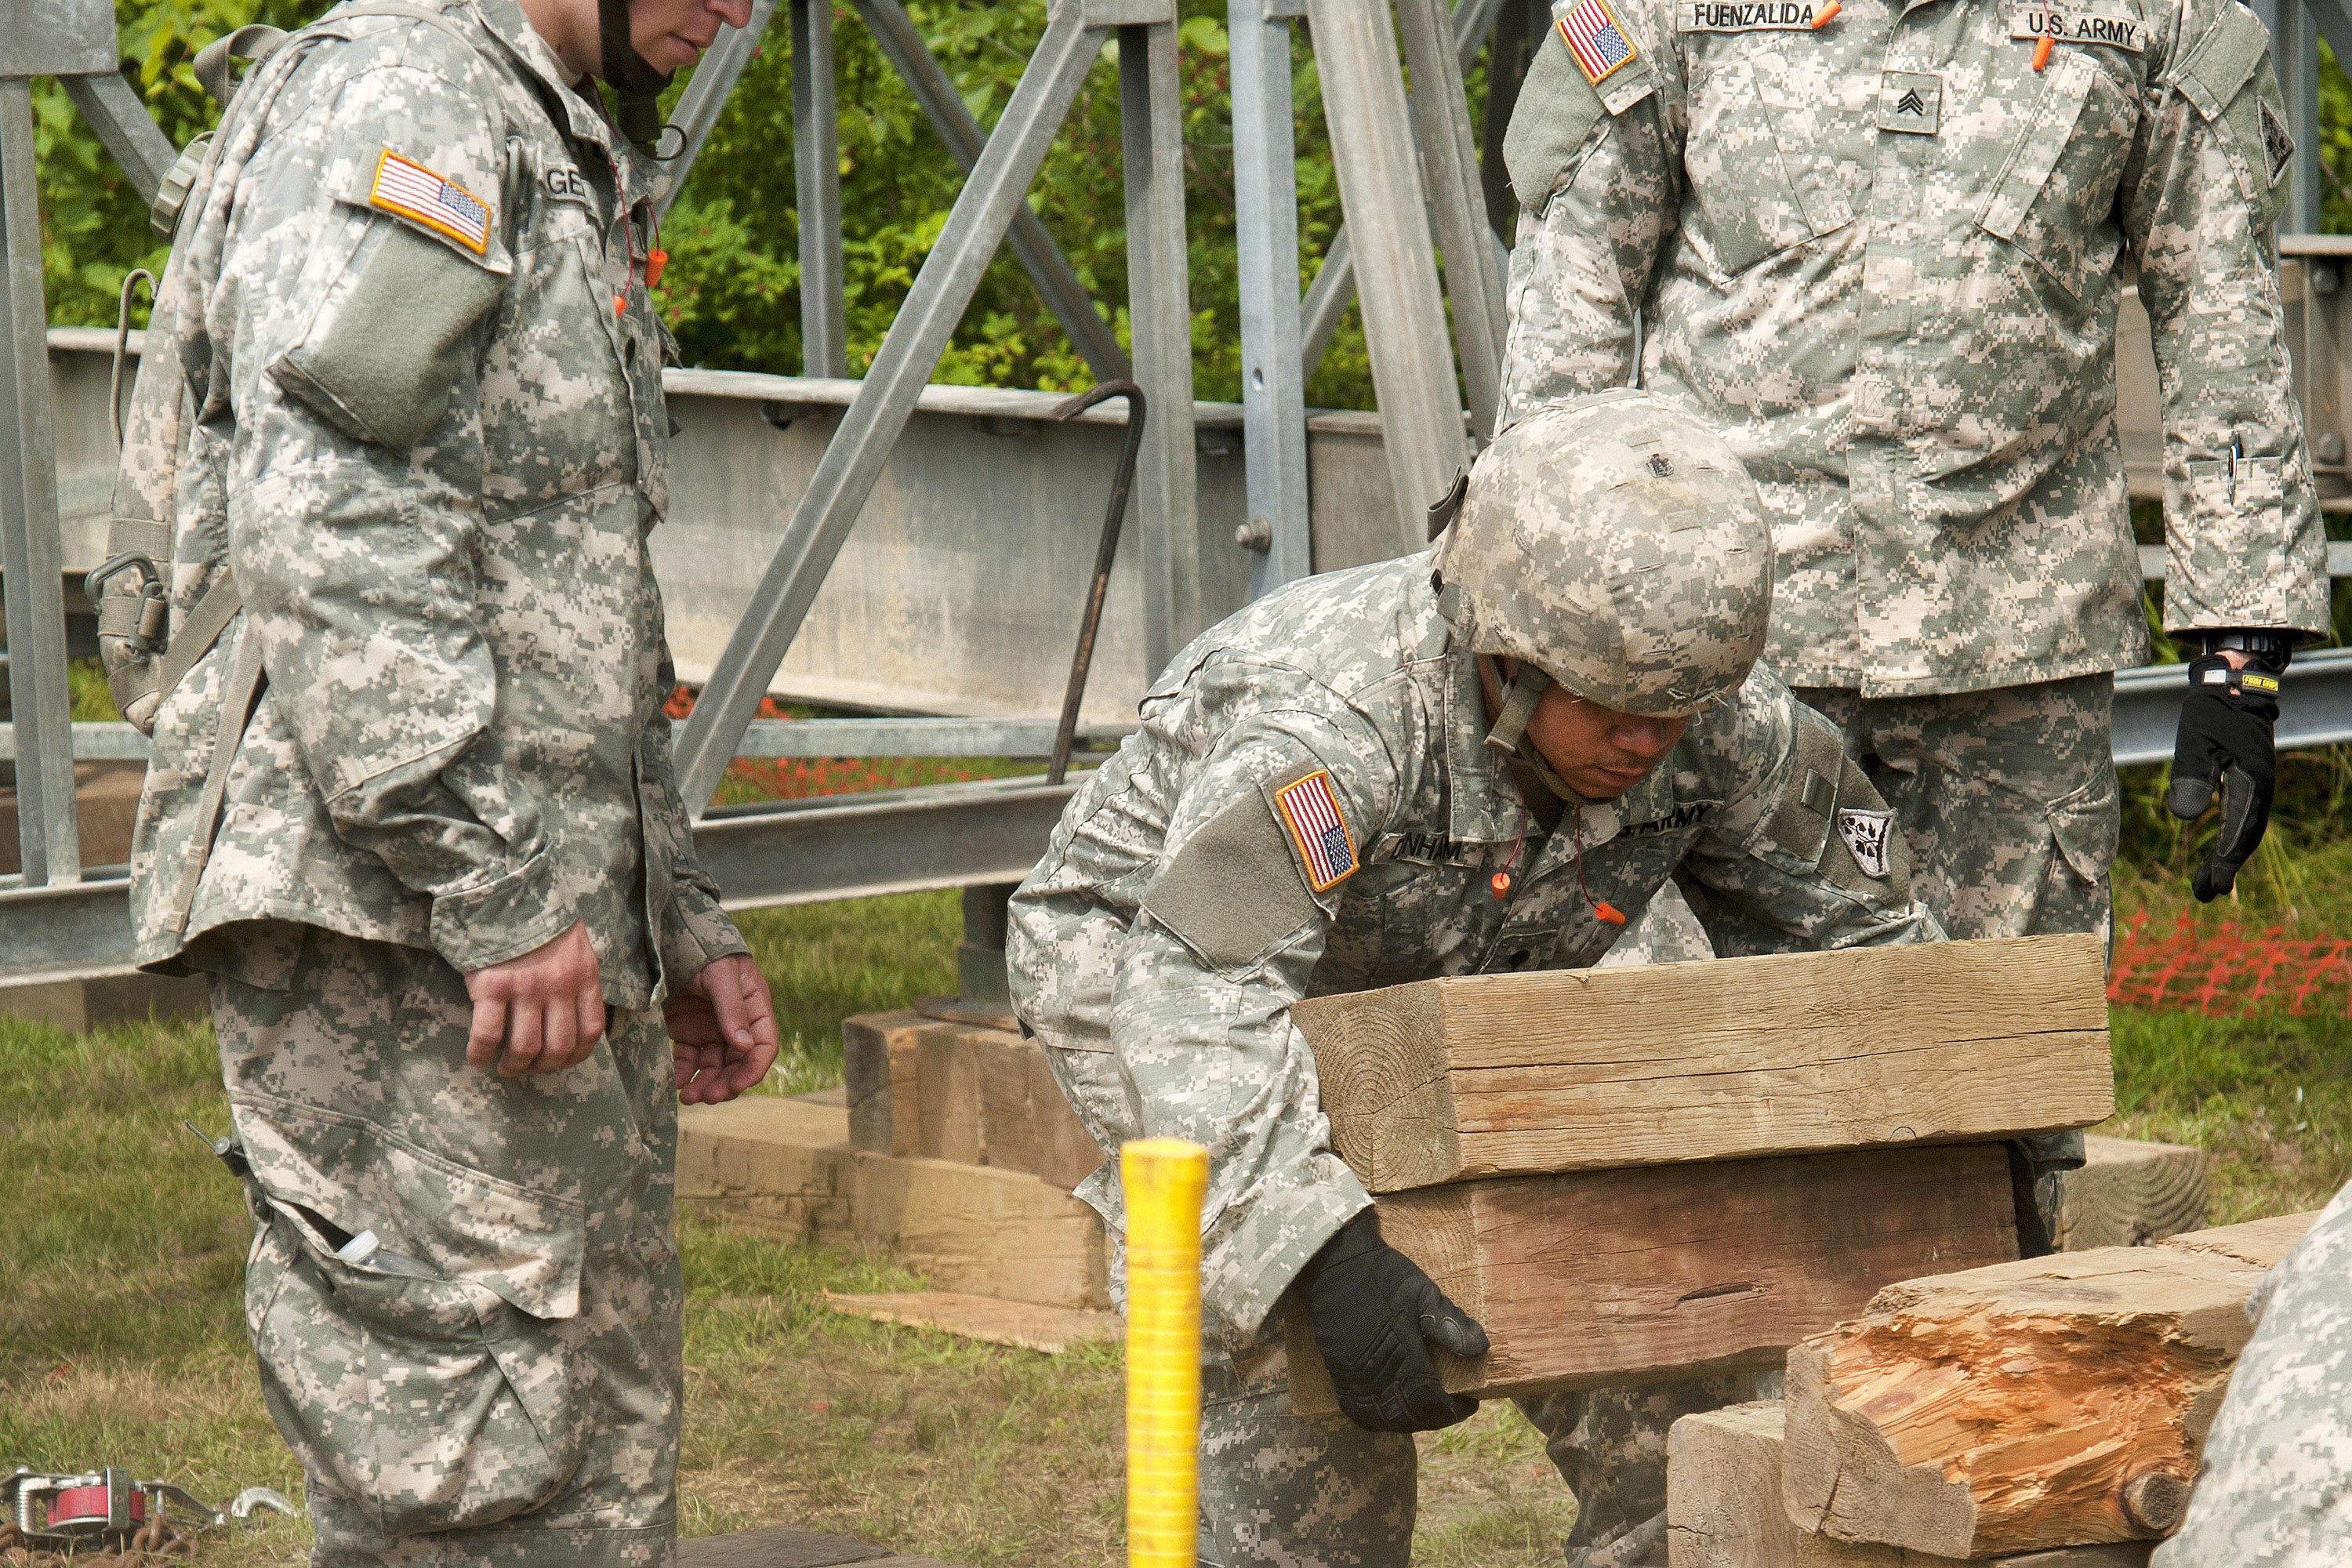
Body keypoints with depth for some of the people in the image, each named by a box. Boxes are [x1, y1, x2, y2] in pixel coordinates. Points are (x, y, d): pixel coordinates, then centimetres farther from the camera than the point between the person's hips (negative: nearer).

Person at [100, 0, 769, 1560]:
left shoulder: (563, 162, 25)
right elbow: (328, 541, -21)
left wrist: (678, 923, 25)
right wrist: (499, 893, -23)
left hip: (558, 936, 10)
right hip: (380, 911, -10)